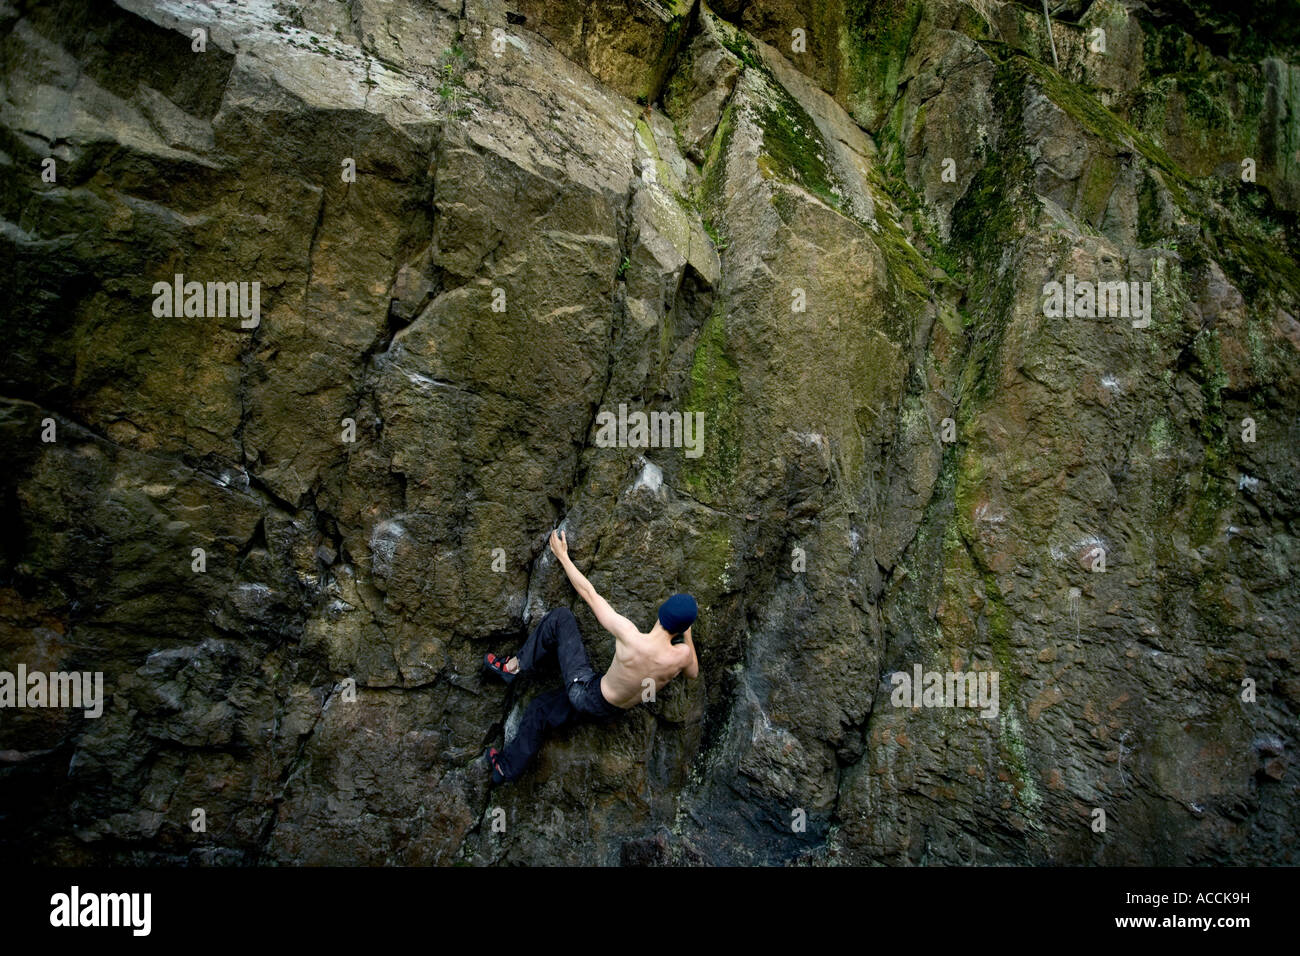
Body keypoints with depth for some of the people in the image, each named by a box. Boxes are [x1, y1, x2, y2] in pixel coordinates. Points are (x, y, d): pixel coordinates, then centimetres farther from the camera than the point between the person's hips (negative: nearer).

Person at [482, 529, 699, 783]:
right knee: (541, 706, 29)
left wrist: (562, 555, -9)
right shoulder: (682, 655, -23)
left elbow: (589, 594, -21)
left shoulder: (630, 637, -33)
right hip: (611, 711, 6)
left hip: (585, 693, -5)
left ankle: (516, 665, 10)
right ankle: (509, 767, 42)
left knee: (560, 617, -2)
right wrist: (687, 634, 10)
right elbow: (694, 673, 5)